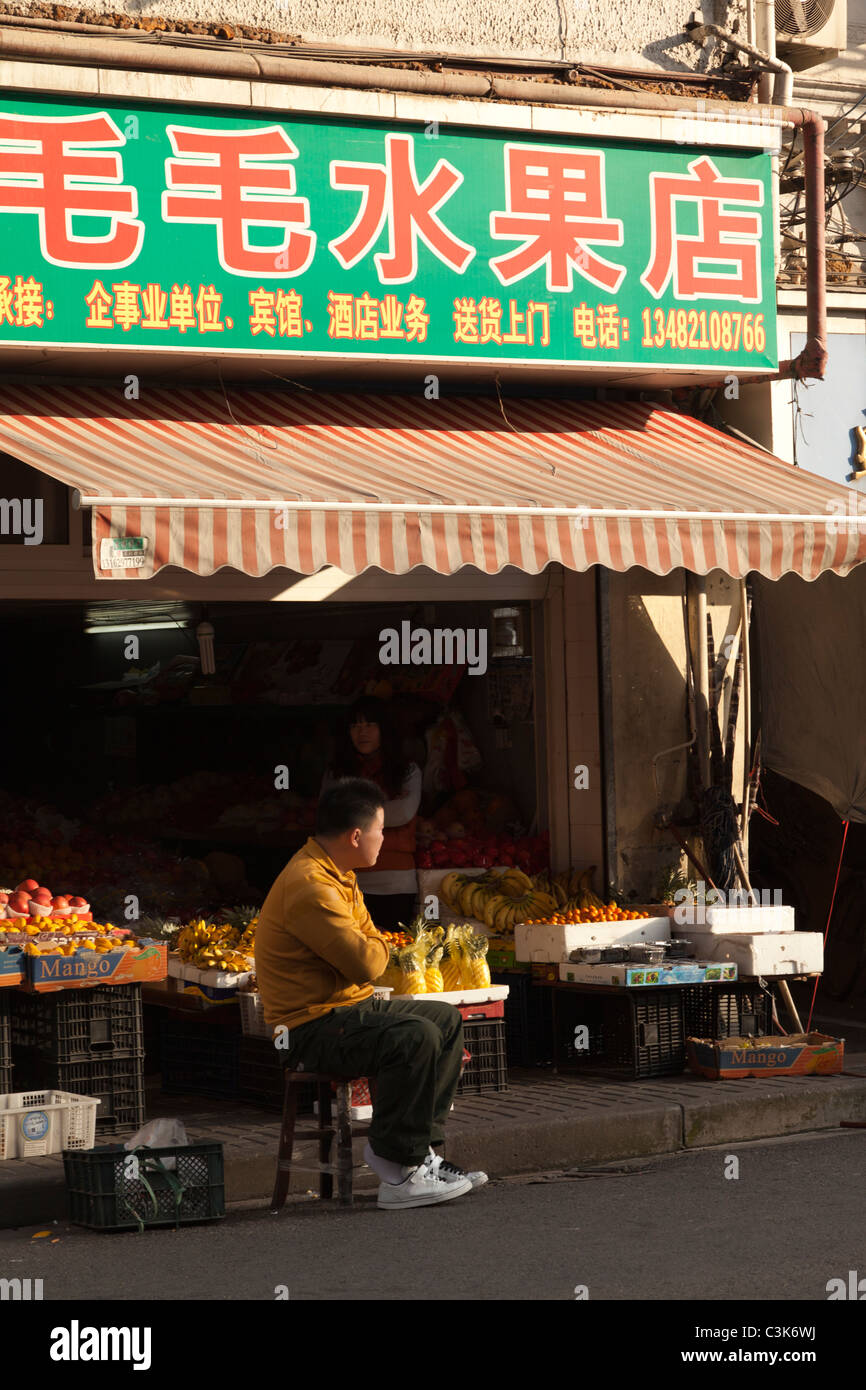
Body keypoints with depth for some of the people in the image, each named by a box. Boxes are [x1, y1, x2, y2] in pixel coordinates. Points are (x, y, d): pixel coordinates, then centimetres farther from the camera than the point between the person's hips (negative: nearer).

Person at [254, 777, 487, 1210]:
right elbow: (366, 963, -25)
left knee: (447, 1019, 16)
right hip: (311, 1026, -11)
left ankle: (418, 1147, 10)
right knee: (415, 1036, -31)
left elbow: (368, 940, 20)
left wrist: (371, 947, -3)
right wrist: (377, 946, -2)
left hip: (349, 1007, 11)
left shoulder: (337, 875, 13)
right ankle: (401, 1174, -25)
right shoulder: (310, 886, -22)